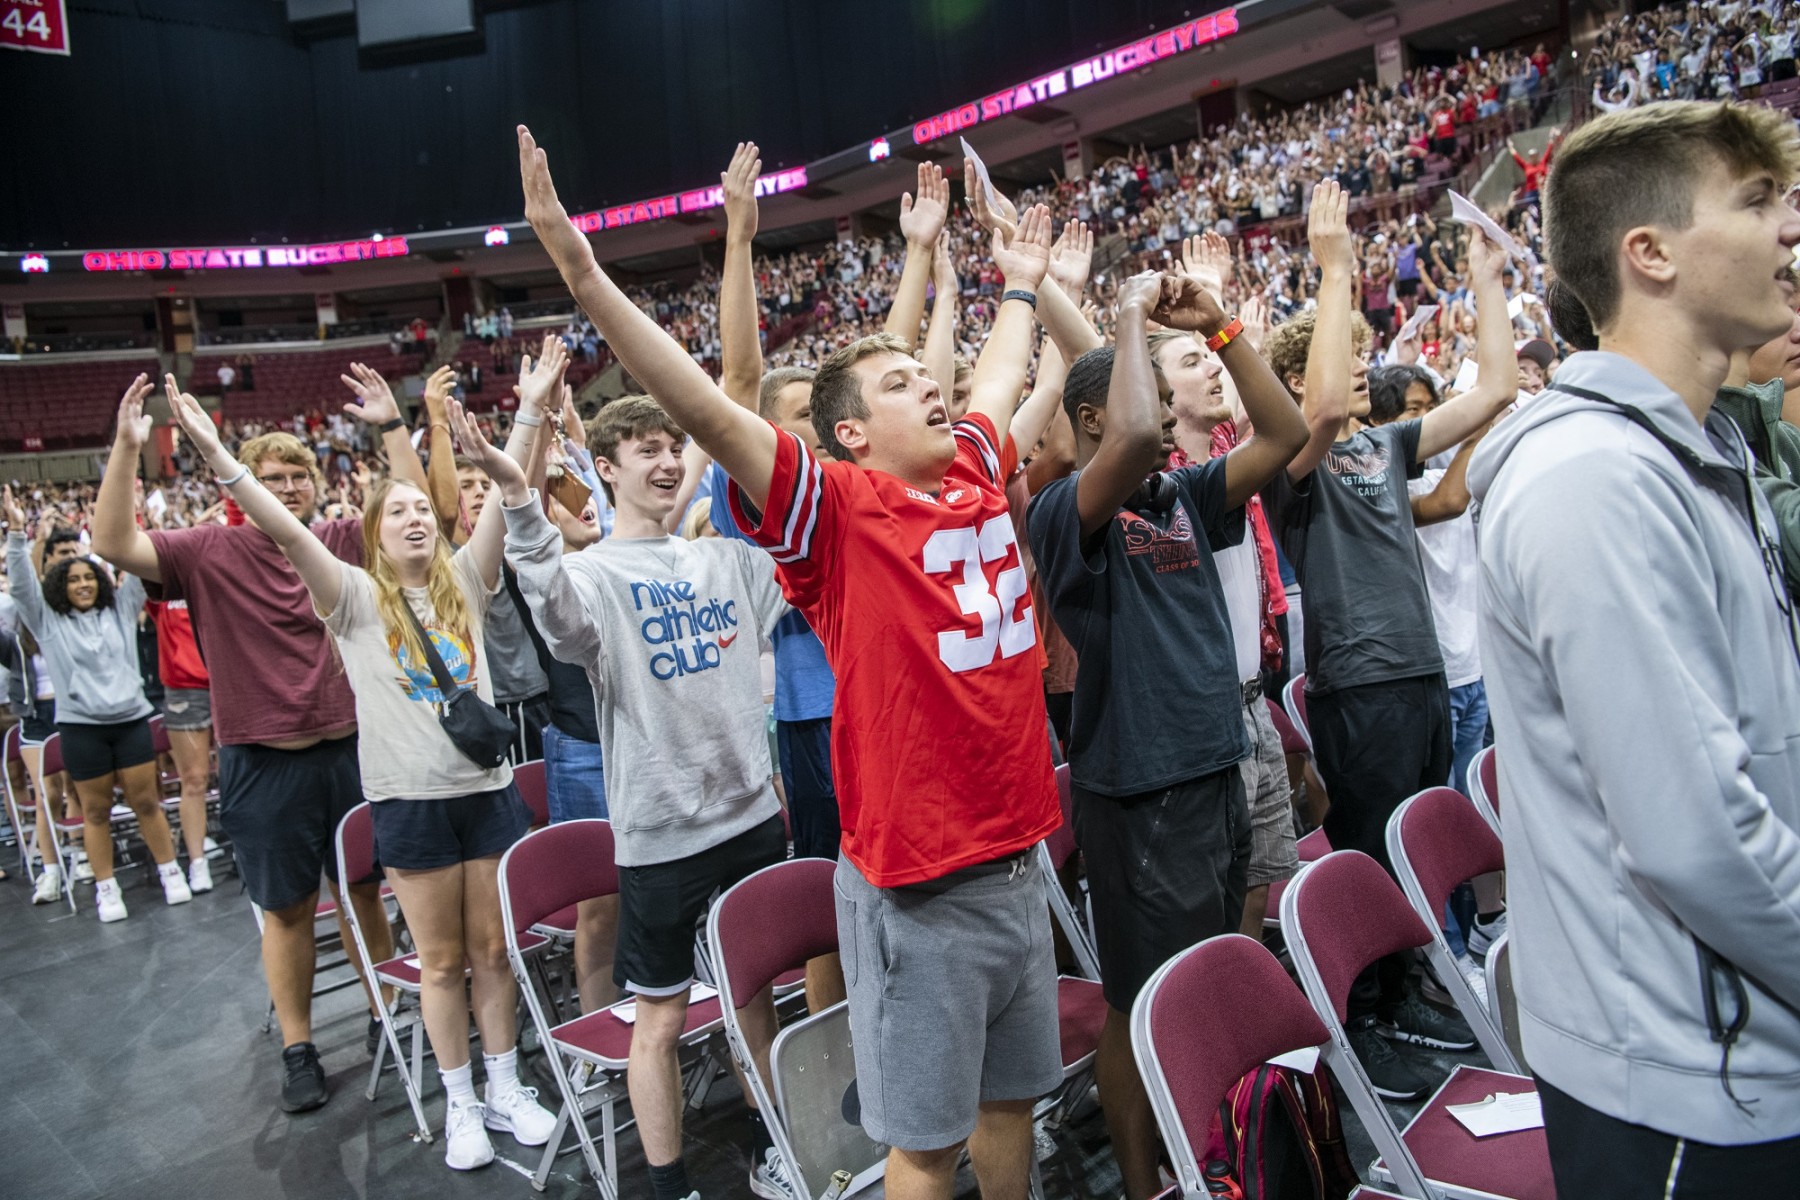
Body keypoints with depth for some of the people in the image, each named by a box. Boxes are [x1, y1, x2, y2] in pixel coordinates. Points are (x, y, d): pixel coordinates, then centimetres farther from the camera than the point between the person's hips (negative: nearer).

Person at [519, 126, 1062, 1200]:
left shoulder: (977, 475, 7)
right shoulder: (842, 509, -12)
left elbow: (1001, 379, 27)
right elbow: (706, 407, -23)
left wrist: (1021, 284, 40)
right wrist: (583, 273, -29)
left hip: (1016, 860, 6)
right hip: (917, 886, -6)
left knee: (1012, 1095, 23)